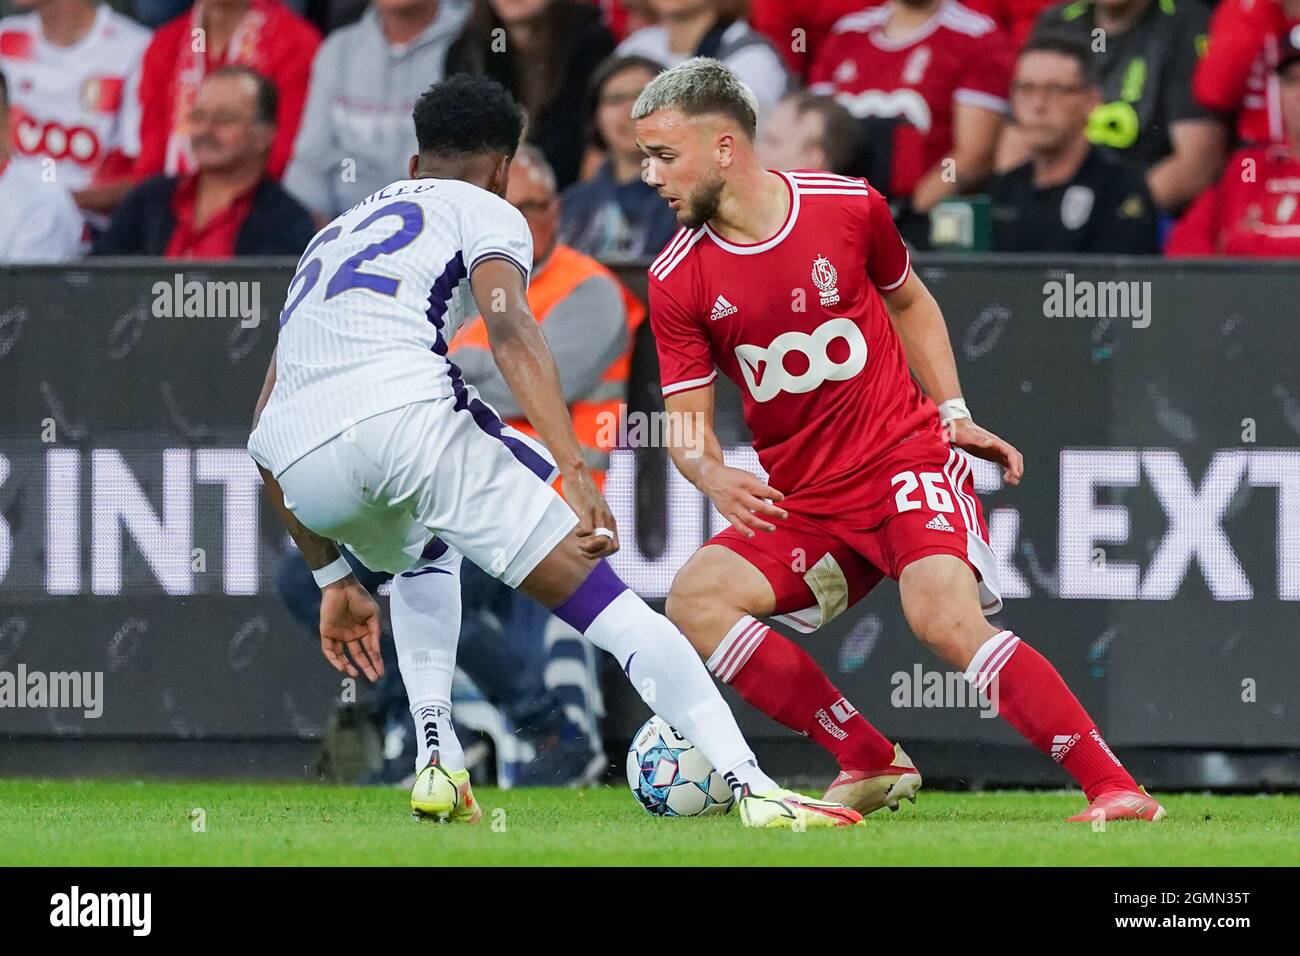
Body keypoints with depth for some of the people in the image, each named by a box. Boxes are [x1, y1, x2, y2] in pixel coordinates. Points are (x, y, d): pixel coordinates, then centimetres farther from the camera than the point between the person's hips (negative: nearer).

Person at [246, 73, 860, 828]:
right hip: (406, 411, -6)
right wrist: (576, 473, -15)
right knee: (605, 602, -1)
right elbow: (510, 329, -5)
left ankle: (437, 763, 21)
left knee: (423, 558, 39)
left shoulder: (334, 236, 38)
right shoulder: (485, 213, 20)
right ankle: (754, 789, -13)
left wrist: (333, 579, 41)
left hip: (302, 467, 6)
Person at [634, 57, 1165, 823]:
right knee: (695, 598, -19)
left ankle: (1115, 788, -26)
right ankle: (872, 763, -12)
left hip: (904, 458, -4)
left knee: (946, 618, -29)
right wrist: (713, 476, -24)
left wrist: (954, 413, 5)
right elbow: (687, 420, -1)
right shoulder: (678, 280, -3)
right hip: (802, 497, 4)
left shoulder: (849, 207, -6)